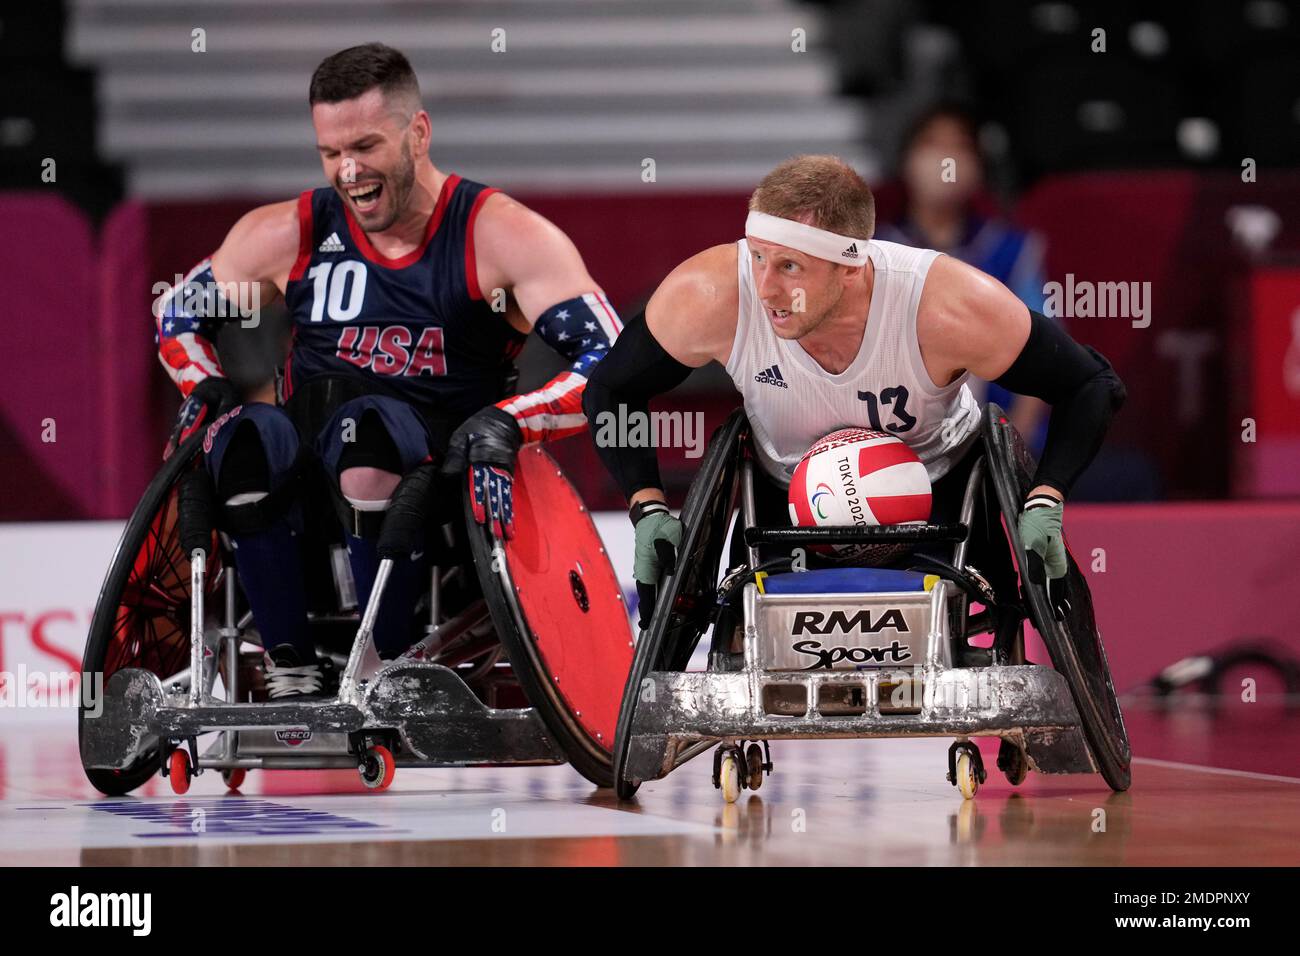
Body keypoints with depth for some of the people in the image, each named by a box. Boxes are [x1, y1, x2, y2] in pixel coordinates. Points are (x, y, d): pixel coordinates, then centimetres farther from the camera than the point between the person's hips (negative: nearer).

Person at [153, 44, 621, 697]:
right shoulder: (289, 234, 5)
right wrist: (206, 389, 1)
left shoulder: (501, 237, -4)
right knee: (246, 439, -31)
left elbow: (612, 368, -11)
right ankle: (291, 668, -21)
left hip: (440, 471, -3)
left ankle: (388, 666, -26)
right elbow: (177, 313, 21)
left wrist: (507, 421, -27)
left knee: (368, 427, -36)